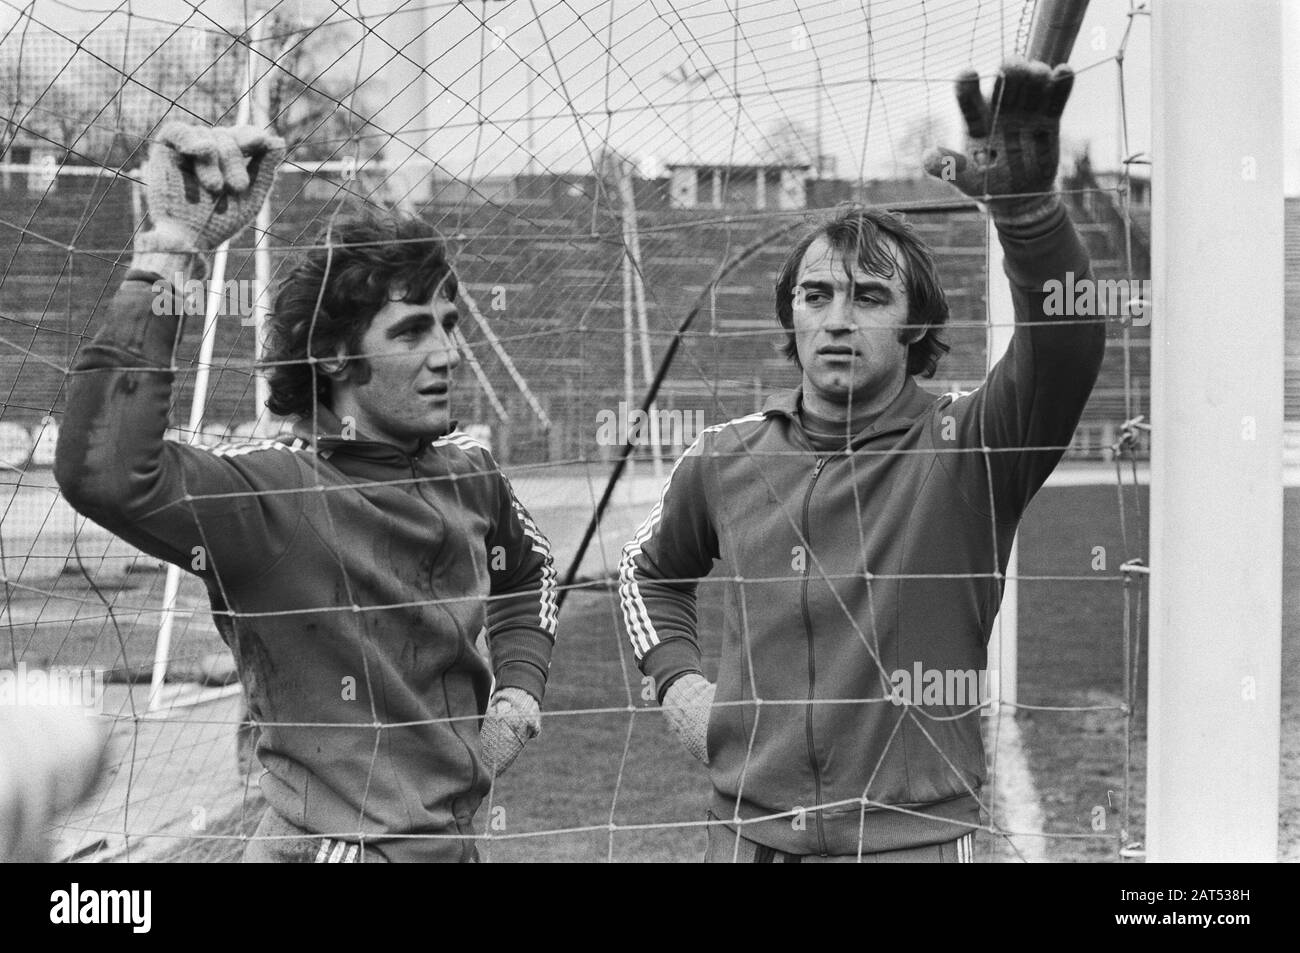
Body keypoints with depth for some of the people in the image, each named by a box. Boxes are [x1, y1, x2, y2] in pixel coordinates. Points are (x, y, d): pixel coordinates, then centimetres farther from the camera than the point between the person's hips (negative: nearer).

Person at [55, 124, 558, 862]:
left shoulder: (468, 474, 1)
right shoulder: (270, 492, -19)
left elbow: (529, 575, 23)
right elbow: (103, 473, -38)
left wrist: (518, 694, 7)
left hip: (454, 840, 6)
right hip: (335, 843, -6)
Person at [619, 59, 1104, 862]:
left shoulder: (966, 453, -8)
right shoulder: (726, 461, 5)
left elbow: (1067, 345, -27)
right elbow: (650, 569, 25)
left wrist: (1028, 205, -43)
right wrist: (676, 677, 7)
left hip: (918, 837, -3)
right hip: (750, 834, 3)